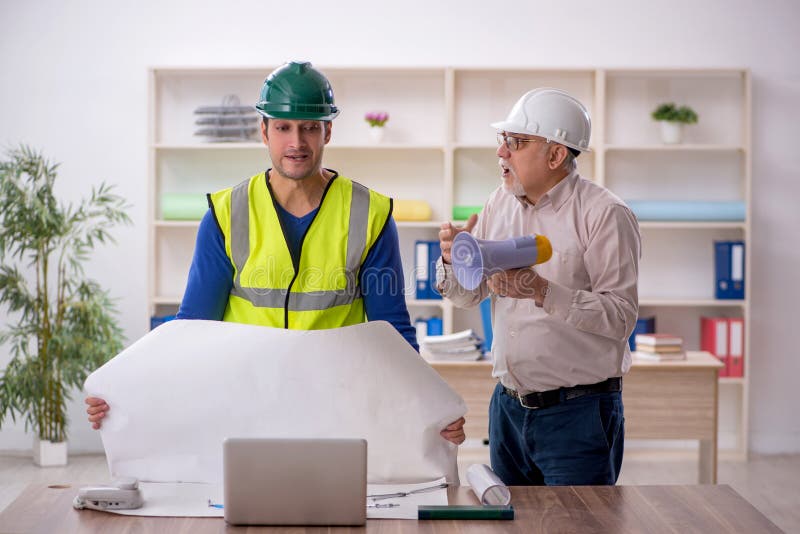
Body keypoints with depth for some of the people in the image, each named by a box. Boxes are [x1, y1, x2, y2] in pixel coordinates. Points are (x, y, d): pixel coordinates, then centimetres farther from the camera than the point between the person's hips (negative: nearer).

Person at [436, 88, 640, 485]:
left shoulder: (605, 214, -12)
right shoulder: (500, 203, 9)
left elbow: (622, 315, -19)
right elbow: (467, 295, 13)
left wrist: (543, 291, -28)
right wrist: (453, 260, -9)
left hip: (578, 411, -6)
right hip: (509, 404, 6)